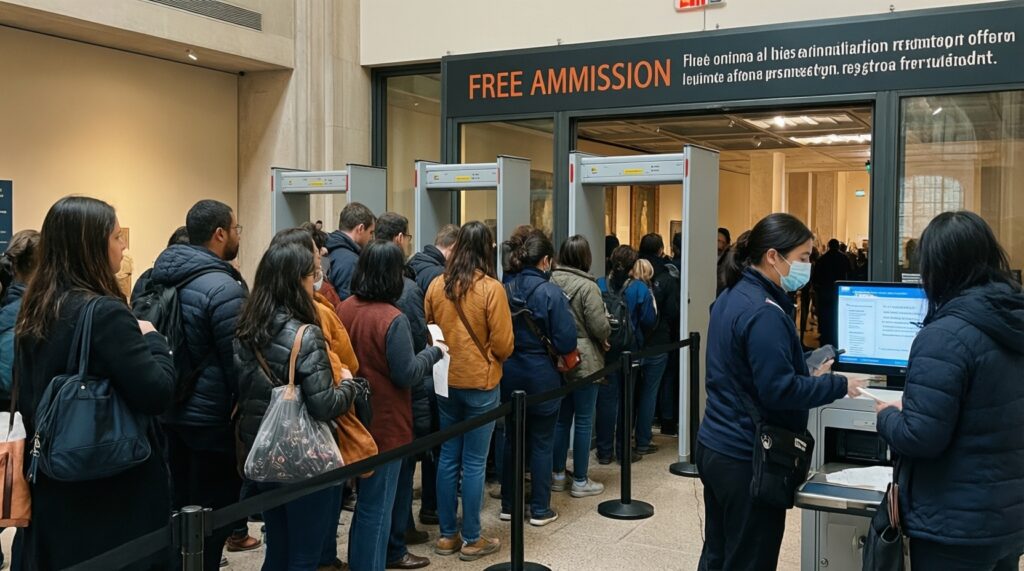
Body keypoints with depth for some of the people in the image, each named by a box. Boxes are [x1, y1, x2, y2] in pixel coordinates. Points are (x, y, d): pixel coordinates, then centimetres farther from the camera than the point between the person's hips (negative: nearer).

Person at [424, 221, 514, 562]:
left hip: (446, 381, 5)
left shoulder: (436, 286, -2)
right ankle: (471, 540, 13)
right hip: (480, 382, -4)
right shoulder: (492, 289, -15)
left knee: (448, 457, 13)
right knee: (473, 462, 4)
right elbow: (503, 344, -12)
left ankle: (447, 535, 22)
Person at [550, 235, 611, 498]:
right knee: (583, 421, 4)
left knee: (561, 418, 15)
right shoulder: (588, 286, -15)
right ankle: (580, 481, 11)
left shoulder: (550, 282, 0)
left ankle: (558, 475, 24)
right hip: (584, 362, -6)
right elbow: (600, 327, -16)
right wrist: (606, 337, 5)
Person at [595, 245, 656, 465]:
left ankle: (605, 451, 12)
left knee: (606, 398, 7)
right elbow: (649, 320, -9)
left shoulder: (599, 285, -7)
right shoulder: (640, 289, -10)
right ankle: (624, 452, 16)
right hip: (630, 350, -1)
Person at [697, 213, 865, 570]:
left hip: (716, 446, 10)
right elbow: (779, 390, -24)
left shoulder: (732, 297, 10)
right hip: (748, 459, -9)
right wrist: (838, 386, -13)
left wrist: (807, 375, 12)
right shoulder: (764, 312, -21)